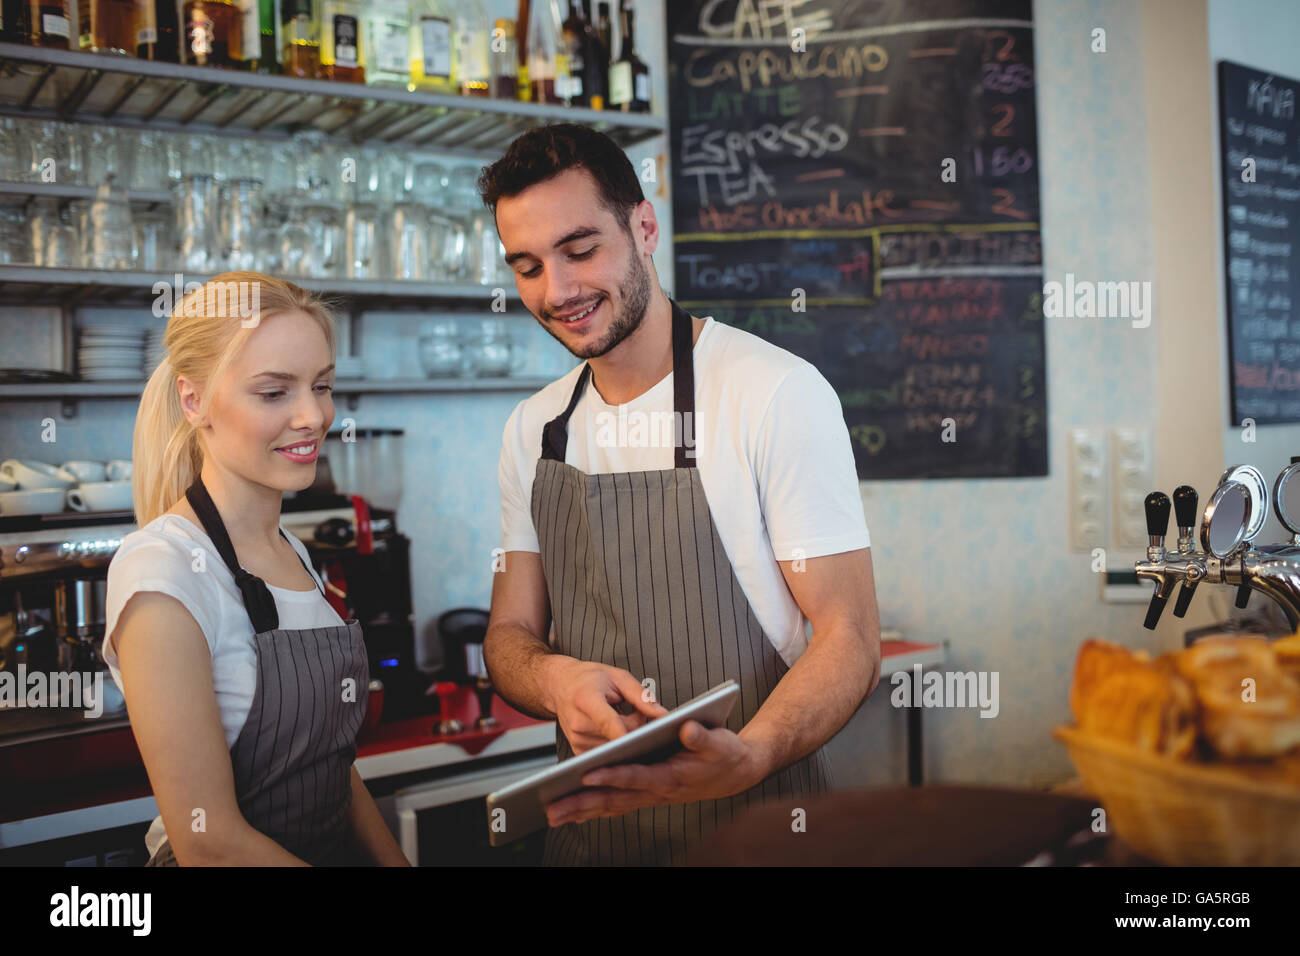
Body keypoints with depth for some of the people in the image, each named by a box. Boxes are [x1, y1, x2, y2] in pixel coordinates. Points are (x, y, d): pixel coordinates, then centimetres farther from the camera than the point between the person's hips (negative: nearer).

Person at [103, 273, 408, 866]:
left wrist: (394, 859, 1)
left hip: (340, 847, 6)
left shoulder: (293, 552, 6)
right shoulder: (162, 573, -19)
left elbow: (331, 762, 10)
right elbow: (210, 843, -20)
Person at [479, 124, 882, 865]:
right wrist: (554, 679, -16)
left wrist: (746, 758, -33)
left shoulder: (779, 393, -15)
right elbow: (511, 633, 7)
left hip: (756, 822, -5)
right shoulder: (533, 430, 3)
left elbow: (850, 638, -15)